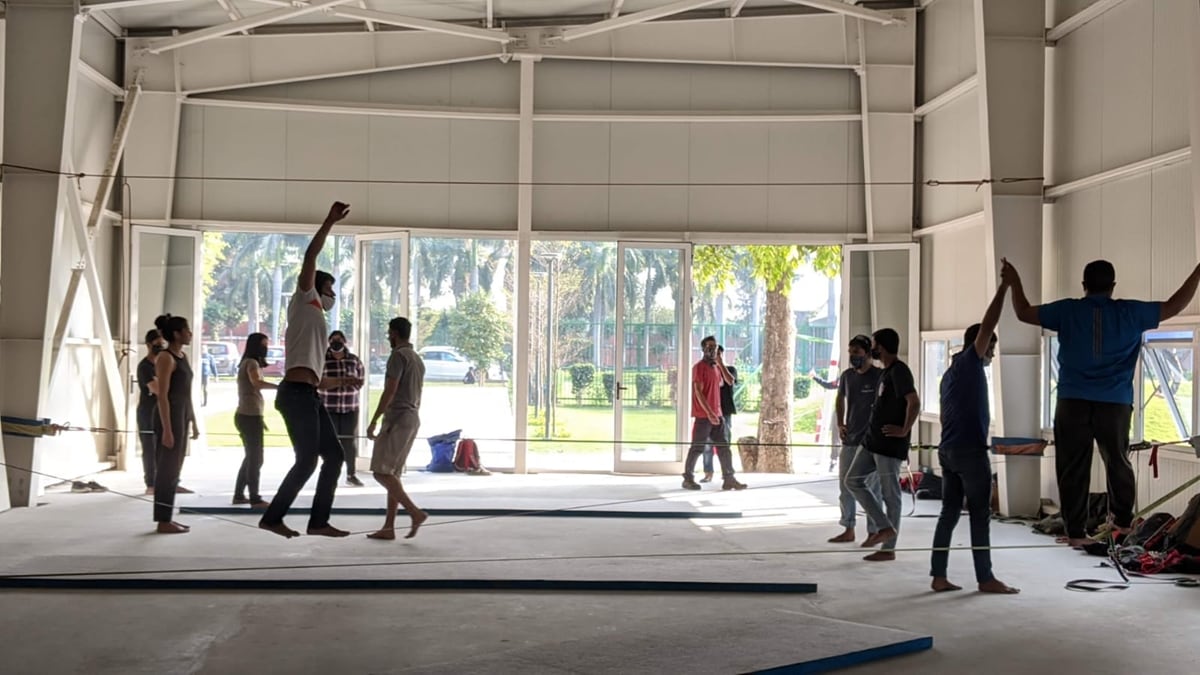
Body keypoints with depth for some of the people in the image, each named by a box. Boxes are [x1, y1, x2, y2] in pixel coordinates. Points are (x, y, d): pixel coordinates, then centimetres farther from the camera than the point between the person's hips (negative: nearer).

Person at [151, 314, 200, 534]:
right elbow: (162, 395, -17)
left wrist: (193, 423, 17)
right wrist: (167, 429, -22)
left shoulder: (183, 357, 14)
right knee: (167, 470, -5)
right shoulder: (165, 357, -12)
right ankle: (163, 521, 0)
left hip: (182, 418, 9)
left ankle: (167, 518, 17)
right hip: (169, 418, -9)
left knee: (173, 470, 12)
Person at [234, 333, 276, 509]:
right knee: (256, 458, -7)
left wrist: (259, 418, 22)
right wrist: (280, 386, -38)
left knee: (251, 457, 16)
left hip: (246, 415, 10)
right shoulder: (252, 363, -10)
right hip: (250, 416, -10)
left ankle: (239, 495, 19)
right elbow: (257, 383, -32)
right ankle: (255, 499, -7)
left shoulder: (246, 363, 19)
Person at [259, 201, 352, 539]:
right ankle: (272, 518, 1)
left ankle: (319, 522, 9)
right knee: (307, 460, -8)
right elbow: (310, 258, -7)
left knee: (334, 456, 7)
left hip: (308, 395, 9)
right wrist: (329, 222, -8)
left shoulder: (314, 315, 27)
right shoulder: (303, 301, 5)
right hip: (297, 393, -9)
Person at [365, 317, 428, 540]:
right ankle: (389, 527, 5)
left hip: (397, 419, -9)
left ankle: (415, 512, -18)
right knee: (392, 474, 8)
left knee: (381, 472, -10)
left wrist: (373, 422, -15)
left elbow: (390, 392, -17)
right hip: (412, 419, 9)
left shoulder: (398, 355, -10)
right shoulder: (418, 359, 19)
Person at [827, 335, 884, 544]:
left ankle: (873, 532, 10)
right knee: (846, 486, 9)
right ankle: (848, 530, 19)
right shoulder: (847, 376, 8)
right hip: (849, 440, 6)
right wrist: (840, 424, 12)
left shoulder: (880, 376, -10)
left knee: (871, 488, 0)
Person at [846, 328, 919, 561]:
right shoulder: (886, 371, 15)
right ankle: (885, 527, 11)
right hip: (872, 439, 10)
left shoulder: (899, 370, -15)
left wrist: (904, 430, -20)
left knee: (890, 494, -1)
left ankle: (888, 549, 6)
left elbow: (914, 402, -26)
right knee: (853, 480, 9)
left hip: (890, 443, -10)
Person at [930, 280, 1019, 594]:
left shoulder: (950, 373, 20)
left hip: (948, 450, 9)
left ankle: (939, 576, 6)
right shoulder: (970, 362, -4)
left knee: (949, 513, 7)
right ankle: (985, 579, 3)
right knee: (980, 515, -2)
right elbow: (987, 325, -13)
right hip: (970, 450, -9)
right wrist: (1004, 286, -10)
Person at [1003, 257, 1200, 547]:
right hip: (1115, 404, 0)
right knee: (1118, 462, 19)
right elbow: (1174, 306, 10)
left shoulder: (1067, 310, 1)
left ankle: (1075, 532, 3)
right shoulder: (1130, 312, 1)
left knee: (1073, 468, 2)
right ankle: (1123, 520, 26)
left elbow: (1024, 313, 10)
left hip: (1072, 403, 0)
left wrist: (1014, 283, 24)